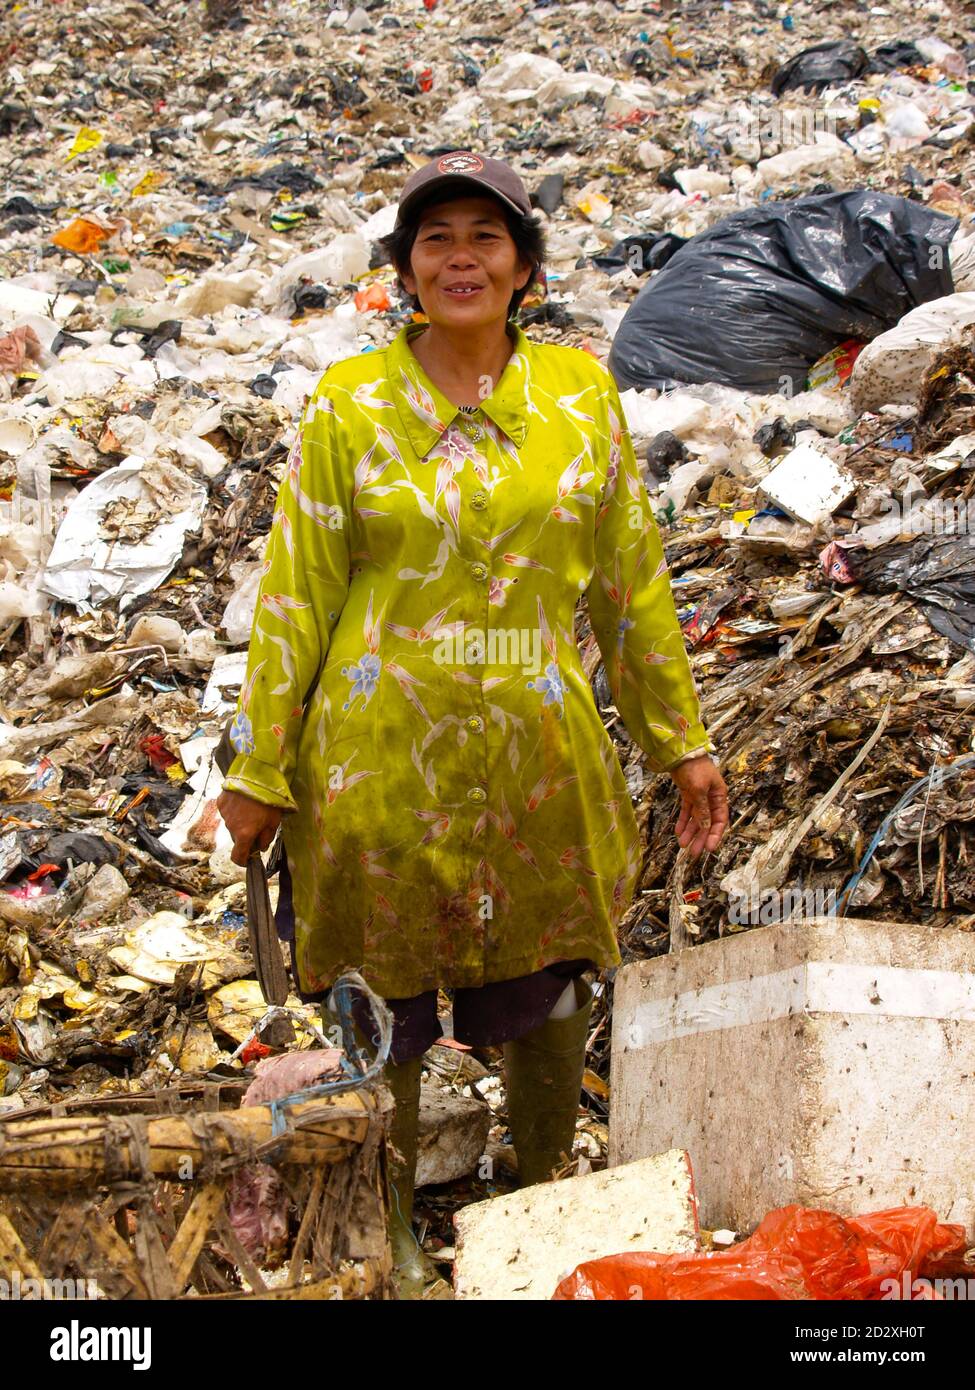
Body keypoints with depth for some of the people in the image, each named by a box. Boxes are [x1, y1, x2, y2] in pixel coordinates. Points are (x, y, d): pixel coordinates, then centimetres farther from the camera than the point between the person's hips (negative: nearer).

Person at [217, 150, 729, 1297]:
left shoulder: (581, 394, 4)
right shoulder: (349, 404, -3)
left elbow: (631, 585, 9)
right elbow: (296, 595, -1)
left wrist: (682, 743, 11)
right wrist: (257, 768, -1)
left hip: (538, 756, 2)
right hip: (382, 758, -2)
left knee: (544, 1004, 14)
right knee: (382, 1016, 10)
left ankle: (545, 1207, 40)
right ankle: (389, 1240, 32)